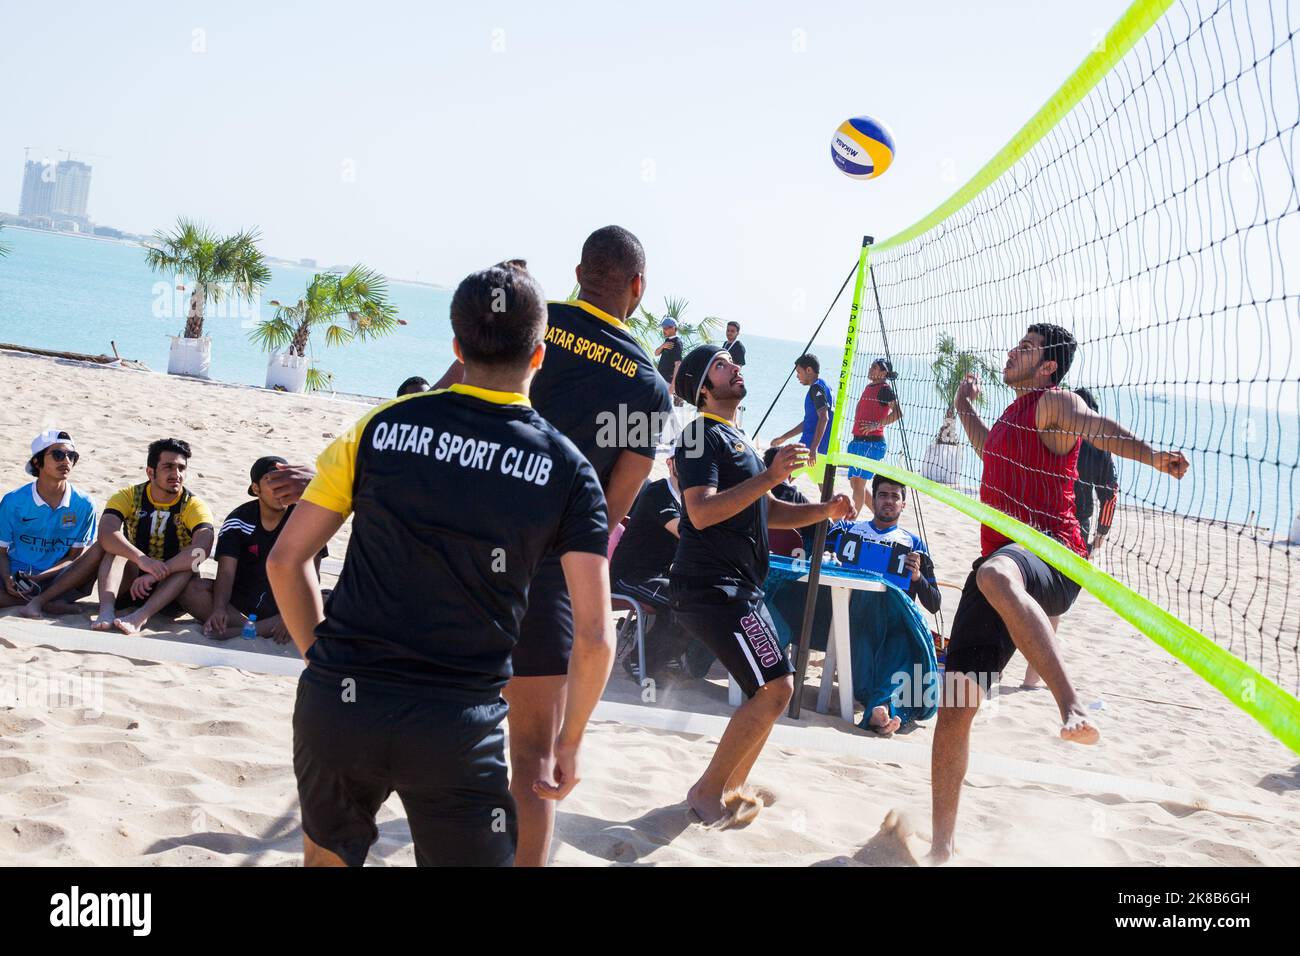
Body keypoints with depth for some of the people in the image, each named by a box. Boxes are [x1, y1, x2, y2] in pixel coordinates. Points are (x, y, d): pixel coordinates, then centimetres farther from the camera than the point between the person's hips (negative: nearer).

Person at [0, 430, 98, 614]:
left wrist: (40, 577, -18)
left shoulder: (83, 504, -1)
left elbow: (75, 556, -1)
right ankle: (49, 602, -25)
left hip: (58, 579, 1)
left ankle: (39, 600, -25)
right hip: (18, 577, -1)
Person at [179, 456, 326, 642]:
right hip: (240, 601, 1)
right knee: (190, 589, -23)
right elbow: (226, 572, -13)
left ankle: (239, 629, -35)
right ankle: (266, 629, -32)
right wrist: (219, 609, -34)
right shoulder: (238, 521, -3)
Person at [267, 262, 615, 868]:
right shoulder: (566, 470, -1)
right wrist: (569, 742, 9)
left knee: (328, 854, 26)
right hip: (457, 728, -2)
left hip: (336, 704, 2)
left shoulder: (382, 426, 2)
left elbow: (286, 559, 5)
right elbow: (594, 637, -4)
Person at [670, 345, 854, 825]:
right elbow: (701, 512, -23)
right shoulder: (702, 433, -10)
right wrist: (771, 476, -26)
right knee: (775, 687, -15)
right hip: (711, 584, -10)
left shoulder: (737, 439, 21)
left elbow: (767, 512, 24)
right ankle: (708, 792, -4)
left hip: (740, 587, 10)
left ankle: (731, 790, 22)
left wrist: (824, 510, 9)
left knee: (776, 687, 15)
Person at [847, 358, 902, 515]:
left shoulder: (885, 389, -9)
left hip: (872, 442, -10)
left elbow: (898, 412, -21)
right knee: (854, 482, 13)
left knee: (858, 482, -11)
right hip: (859, 440, 10)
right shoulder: (869, 387, 18)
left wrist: (877, 425, -21)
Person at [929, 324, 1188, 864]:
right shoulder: (1012, 415, 27)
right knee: (955, 702, 3)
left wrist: (1151, 456, -40)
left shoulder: (1054, 402, 1)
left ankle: (1073, 706, -51)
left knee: (996, 576, -46)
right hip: (1001, 563, 8)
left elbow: (1098, 428, -22)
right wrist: (965, 407, 50)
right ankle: (941, 847, 13)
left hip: (1050, 559, -8)